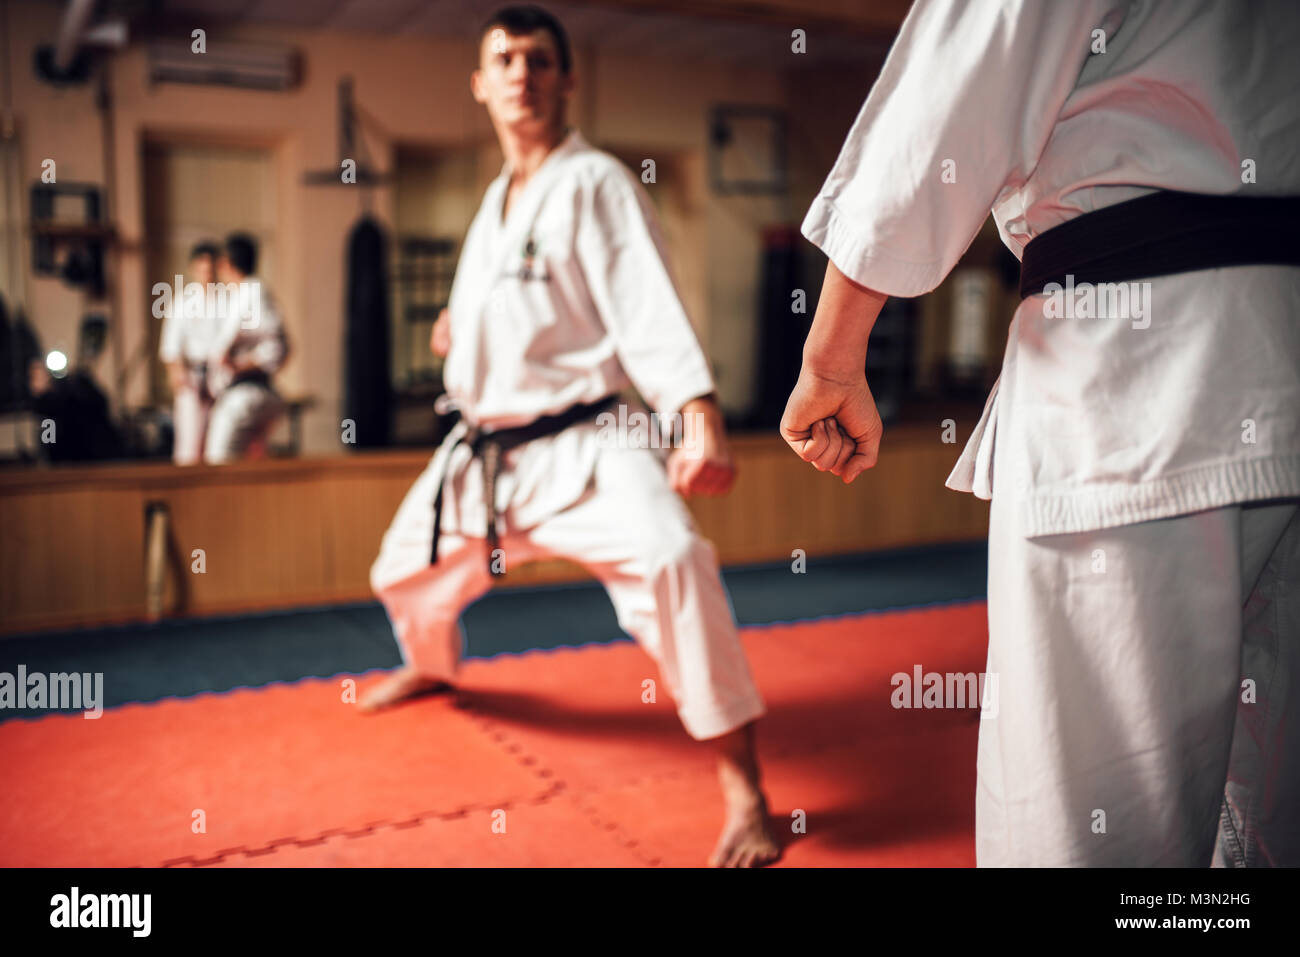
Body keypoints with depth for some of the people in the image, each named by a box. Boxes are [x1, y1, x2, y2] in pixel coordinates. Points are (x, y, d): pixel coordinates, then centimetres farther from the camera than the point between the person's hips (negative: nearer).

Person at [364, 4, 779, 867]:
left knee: (670, 561, -34)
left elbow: (649, 309, -21)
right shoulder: (498, 197, 13)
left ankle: (743, 790, -22)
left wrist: (703, 424, -34)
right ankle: (431, 667, 62)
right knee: (410, 570, 24)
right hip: (484, 450, 8)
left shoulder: (598, 183, -10)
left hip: (583, 445, -8)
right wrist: (465, 324, 9)